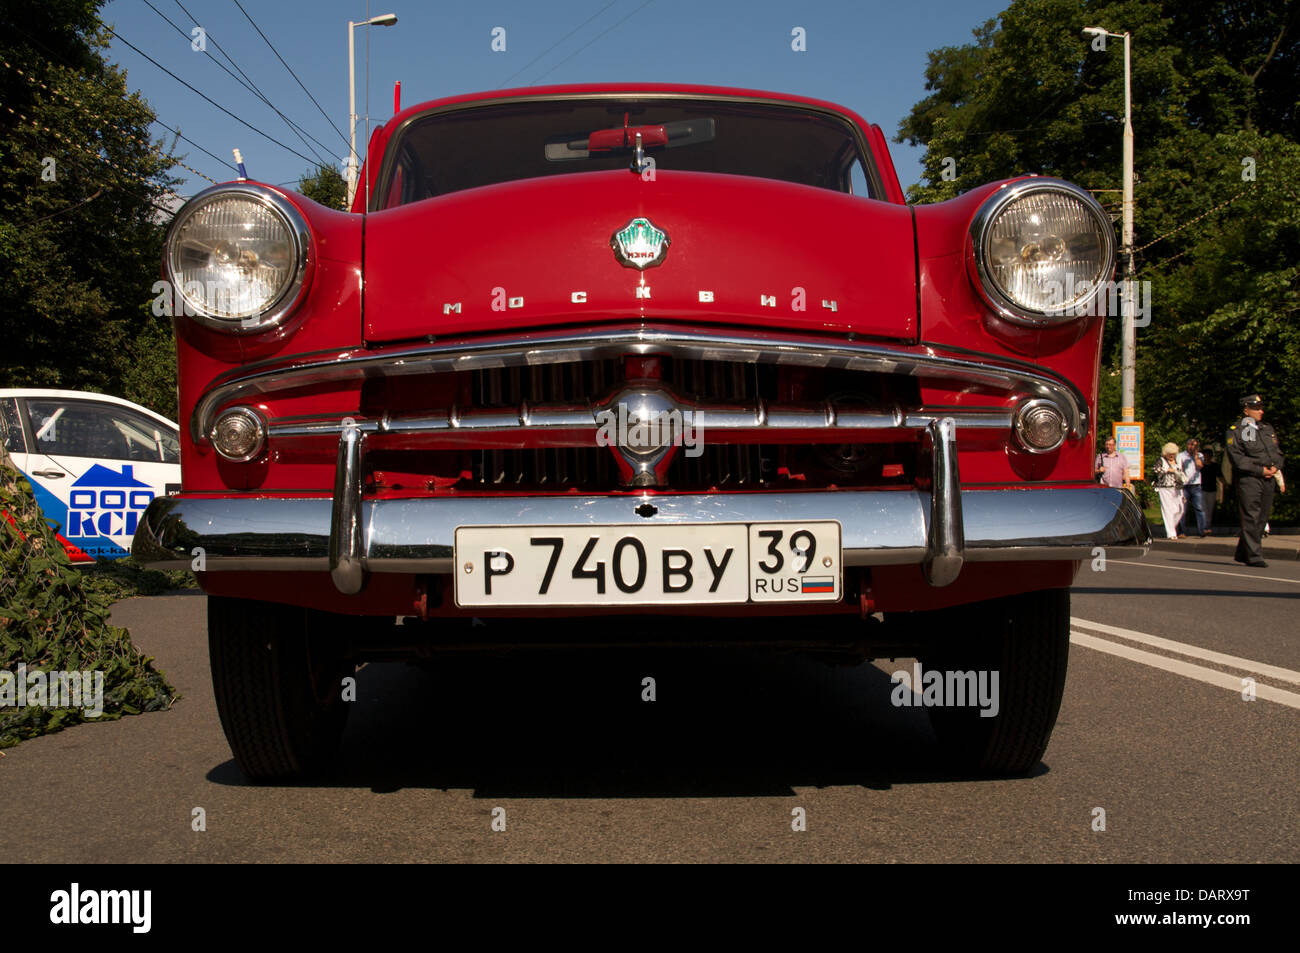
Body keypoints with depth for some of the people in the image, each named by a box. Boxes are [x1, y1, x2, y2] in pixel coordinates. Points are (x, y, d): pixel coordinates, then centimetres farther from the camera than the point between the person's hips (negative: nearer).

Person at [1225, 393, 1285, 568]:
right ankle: (1254, 555, -10)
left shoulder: (1268, 429, 20)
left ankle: (1242, 553, 15)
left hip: (1269, 479, 6)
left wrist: (1275, 467, 0)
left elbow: (1278, 452, 21)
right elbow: (1237, 458, -10)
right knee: (1251, 517, -10)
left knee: (1261, 518, 6)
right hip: (1248, 479, -6)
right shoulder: (1235, 432, -1)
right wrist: (1260, 470, -14)